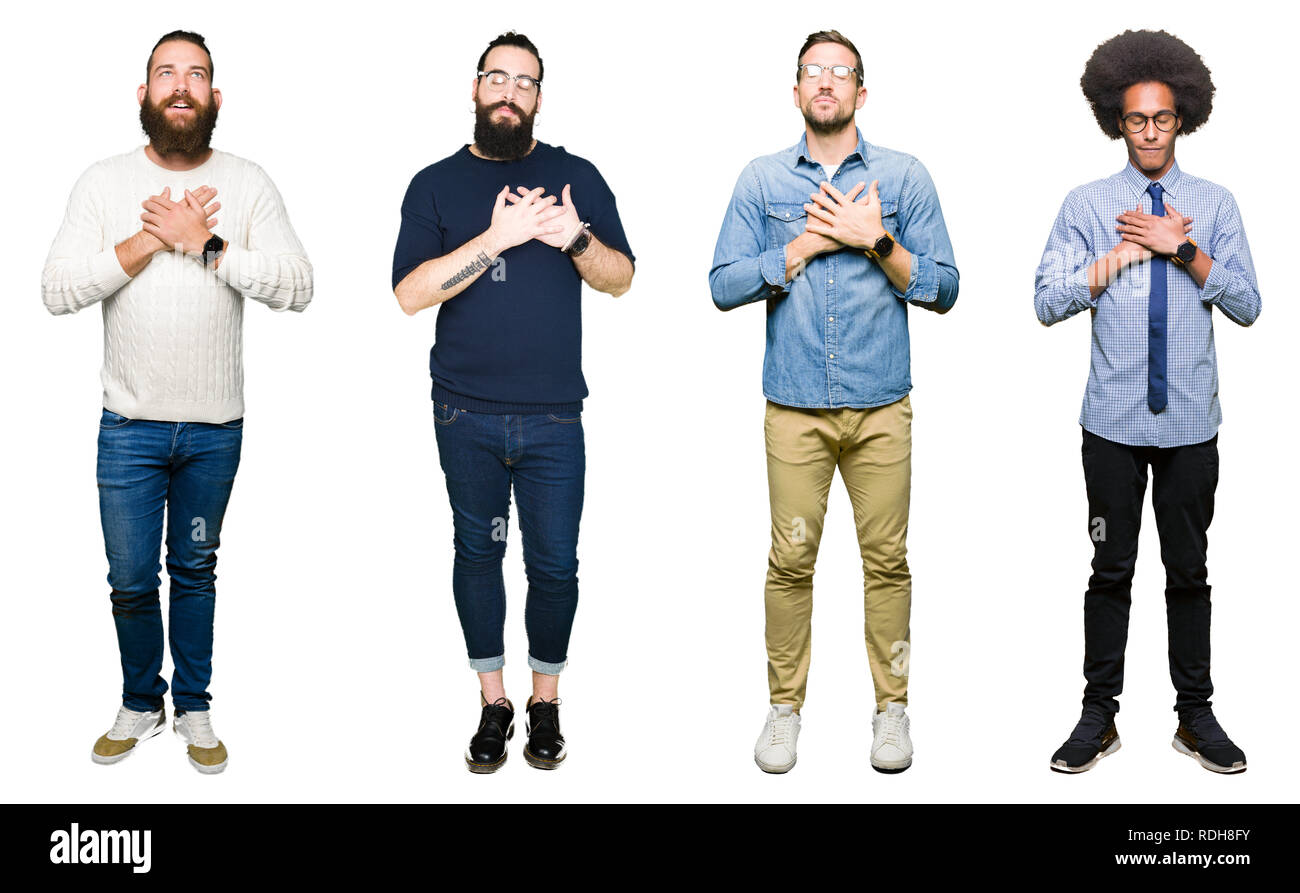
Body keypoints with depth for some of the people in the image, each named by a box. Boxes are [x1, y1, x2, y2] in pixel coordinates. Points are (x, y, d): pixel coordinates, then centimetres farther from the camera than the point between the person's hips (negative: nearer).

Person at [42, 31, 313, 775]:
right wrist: (148, 243, -17)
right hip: (130, 425, 0)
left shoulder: (247, 183, -2)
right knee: (132, 579, 7)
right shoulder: (104, 182, -1)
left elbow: (299, 287, -12)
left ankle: (194, 707, 29)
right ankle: (141, 703, 29)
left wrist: (206, 245, -19)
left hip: (215, 427, 0)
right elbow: (57, 291, -9)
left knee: (195, 571, 14)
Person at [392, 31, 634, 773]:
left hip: (553, 418, 0)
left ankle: (546, 702, 25)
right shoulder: (437, 184, 3)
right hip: (466, 416, 0)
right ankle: (493, 703, 25)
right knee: (478, 553, 10)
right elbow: (410, 294, -9)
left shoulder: (577, 176, 6)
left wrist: (576, 238, -17)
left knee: (555, 563, 5)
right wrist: (496, 237, -19)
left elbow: (621, 279, 4)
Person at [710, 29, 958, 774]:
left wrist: (875, 241, -10)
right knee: (791, 559, 2)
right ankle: (786, 705, 16)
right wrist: (807, 245, -8)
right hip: (795, 407, 0)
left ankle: (892, 705, 18)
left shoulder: (905, 176, 6)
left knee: (888, 559, 4)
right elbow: (725, 285, 0)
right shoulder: (762, 180, 8)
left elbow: (942, 289, 2)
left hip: (882, 406, 0)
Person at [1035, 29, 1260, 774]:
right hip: (1115, 422, -1)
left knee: (1189, 570, 10)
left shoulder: (1215, 205, 6)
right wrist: (1126, 252, -11)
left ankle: (1197, 715, 22)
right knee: (1112, 570, 6)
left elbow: (1247, 306, -1)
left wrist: (1181, 249, -11)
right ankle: (1100, 715, 16)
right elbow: (1048, 302, -6)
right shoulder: (1087, 206, 3)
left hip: (1191, 422, 1)